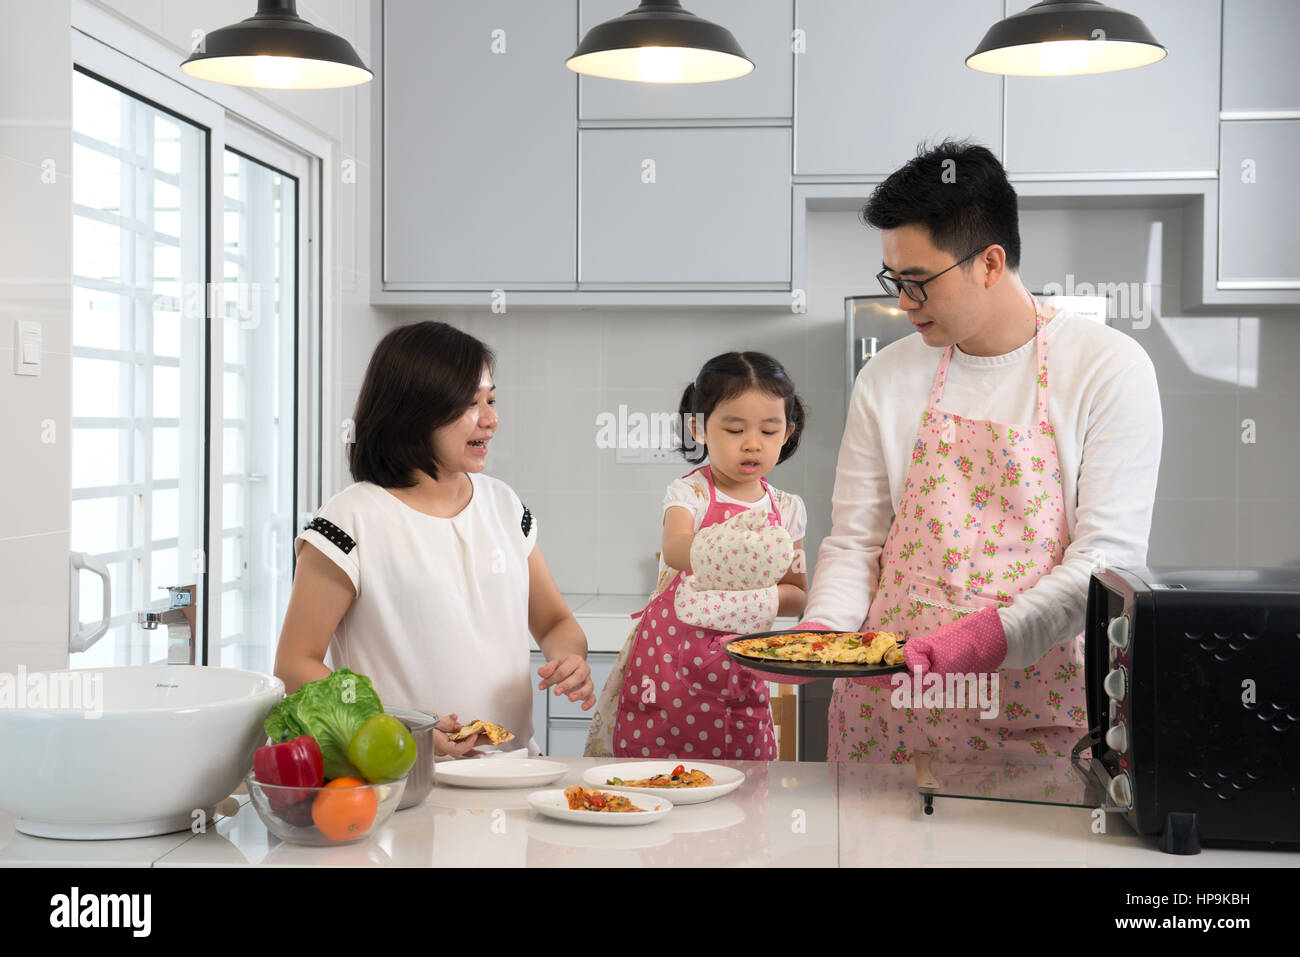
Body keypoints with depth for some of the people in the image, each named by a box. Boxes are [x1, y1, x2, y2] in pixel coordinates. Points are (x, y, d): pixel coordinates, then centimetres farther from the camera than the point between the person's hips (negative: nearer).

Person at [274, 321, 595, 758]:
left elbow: (555, 622, 22)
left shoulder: (503, 504, 13)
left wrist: (571, 658, -2)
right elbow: (294, 666, -5)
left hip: (512, 769, 5)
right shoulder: (353, 521, -5)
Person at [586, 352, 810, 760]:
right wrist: (710, 551, -50)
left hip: (738, 670, 4)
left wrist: (761, 600, -13)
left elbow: (797, 594, 10)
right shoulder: (689, 492, -6)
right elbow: (673, 548, -27)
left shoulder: (787, 509, 6)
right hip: (668, 661, -3)